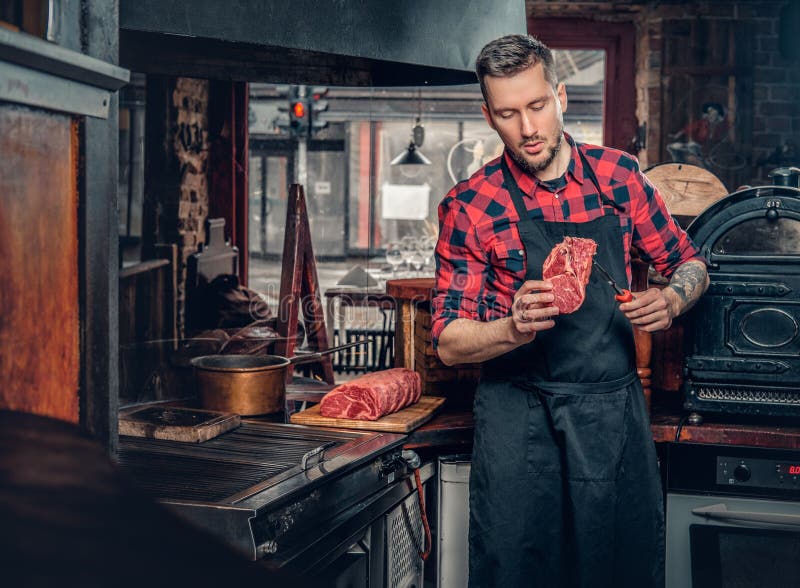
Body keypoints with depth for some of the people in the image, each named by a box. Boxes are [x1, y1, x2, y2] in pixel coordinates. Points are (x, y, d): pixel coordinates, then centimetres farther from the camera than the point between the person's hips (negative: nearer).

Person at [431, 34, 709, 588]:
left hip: (617, 411, 3)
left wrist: (670, 301, -10)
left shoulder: (618, 174, 2)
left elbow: (689, 264, 13)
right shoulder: (469, 206, -6)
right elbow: (449, 341, -5)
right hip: (519, 415, -2)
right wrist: (515, 328, -25)